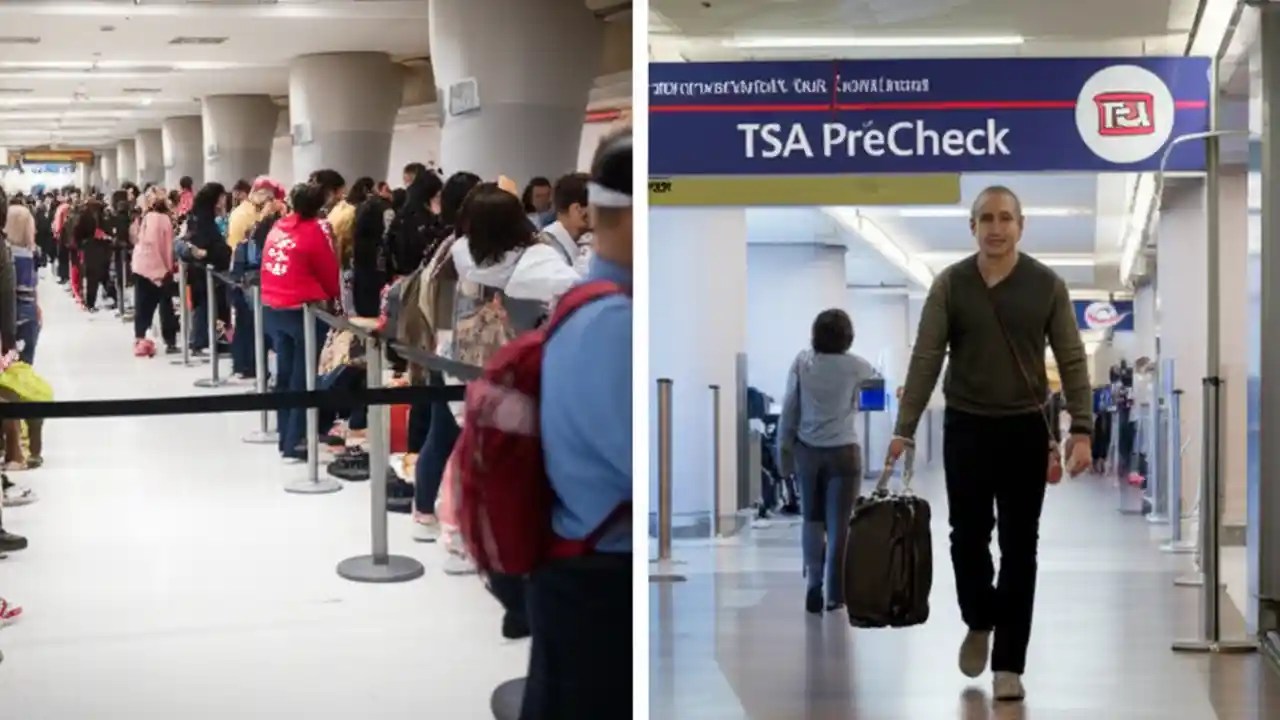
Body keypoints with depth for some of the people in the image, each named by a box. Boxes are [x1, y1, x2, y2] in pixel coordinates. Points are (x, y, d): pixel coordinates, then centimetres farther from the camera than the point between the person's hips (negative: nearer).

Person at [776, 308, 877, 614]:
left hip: (807, 451, 2)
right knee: (838, 524, 4)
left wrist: (784, 450, 8)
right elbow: (873, 373, 18)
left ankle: (813, 583, 4)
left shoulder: (802, 362, -3)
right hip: (843, 452, -2)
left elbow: (789, 410, -1)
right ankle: (834, 594, 6)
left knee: (812, 520, 14)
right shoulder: (855, 366, -6)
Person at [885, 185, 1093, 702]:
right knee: (968, 538, 3)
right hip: (966, 430, 0)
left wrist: (1081, 430, -11)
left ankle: (1009, 663, 8)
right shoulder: (950, 285, -2)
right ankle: (979, 623, 32)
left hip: (1025, 431, 0)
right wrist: (904, 428, -12)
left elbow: (1071, 361, -2)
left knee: (1019, 549, 1)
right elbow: (926, 360, -5)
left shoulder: (1047, 285, -2)